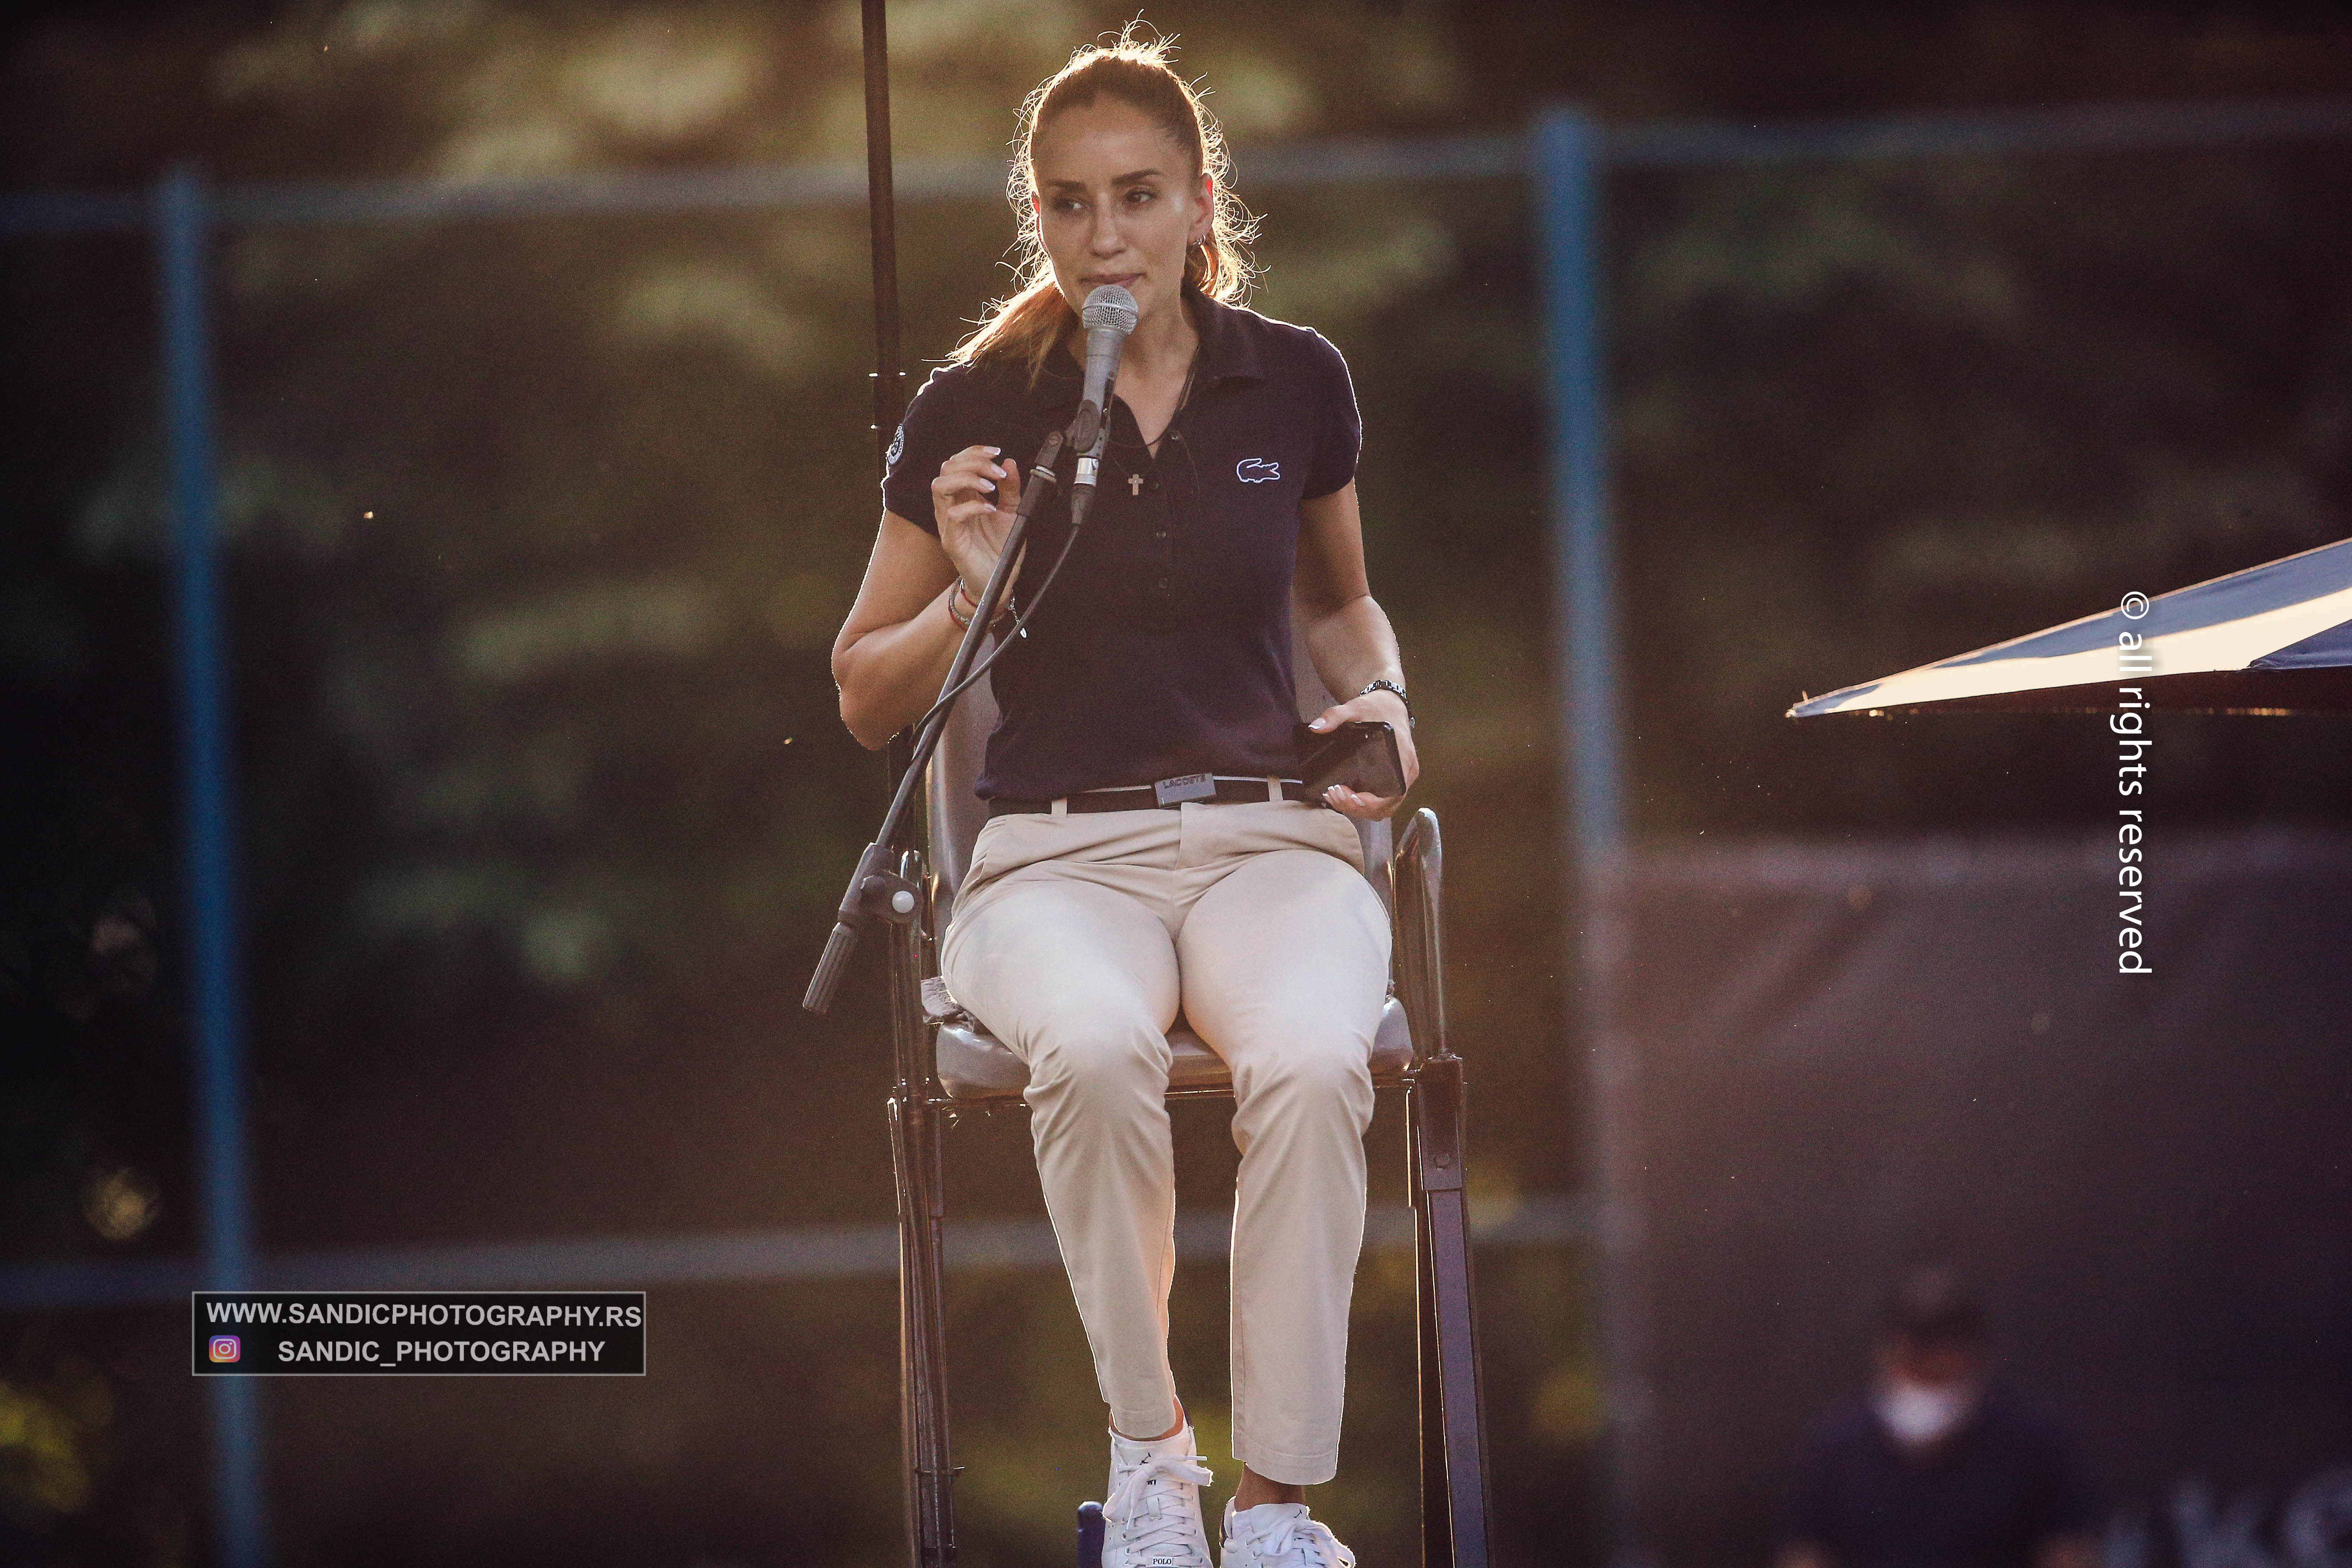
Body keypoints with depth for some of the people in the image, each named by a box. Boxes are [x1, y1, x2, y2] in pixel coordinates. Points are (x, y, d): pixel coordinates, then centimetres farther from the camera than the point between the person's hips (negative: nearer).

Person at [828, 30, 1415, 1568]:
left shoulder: (1293, 384, 6)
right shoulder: (973, 411, 0)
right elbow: (866, 701, 8)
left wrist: (1379, 699, 5)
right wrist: (968, 594, -11)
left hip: (1270, 834, 1)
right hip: (1058, 852, -1)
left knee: (1313, 1062, -35)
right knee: (1096, 1048, -38)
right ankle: (1146, 1443, -17)